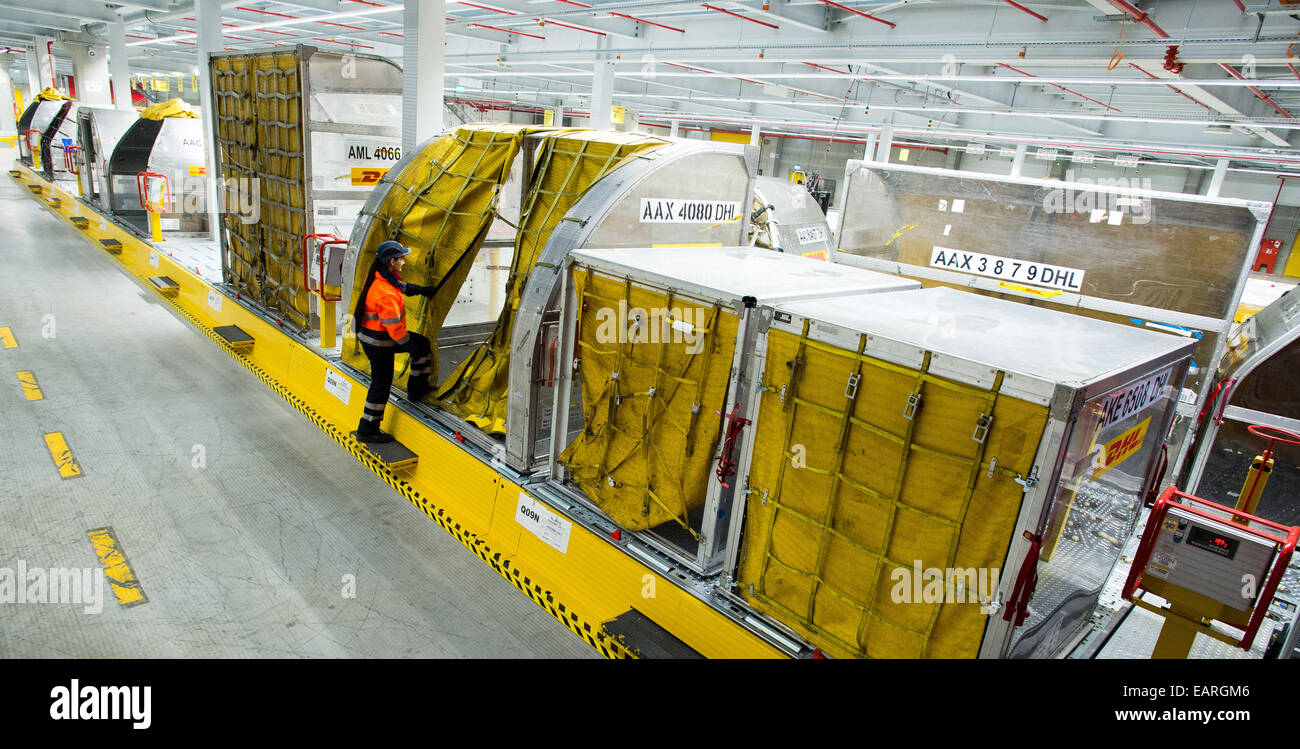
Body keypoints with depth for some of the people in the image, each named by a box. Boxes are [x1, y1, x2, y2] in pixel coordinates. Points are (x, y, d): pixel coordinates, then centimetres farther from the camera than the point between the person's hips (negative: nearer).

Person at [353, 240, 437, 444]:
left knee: (423, 345, 20)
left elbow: (400, 286, 22)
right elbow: (395, 329, -26)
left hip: (369, 332, 10)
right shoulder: (386, 295, -31)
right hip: (379, 343, -10)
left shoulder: (378, 276, -2)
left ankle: (417, 388, 33)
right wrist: (411, 347, -14)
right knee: (381, 385, 3)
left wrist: (419, 289, 15)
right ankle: (367, 431, 16)